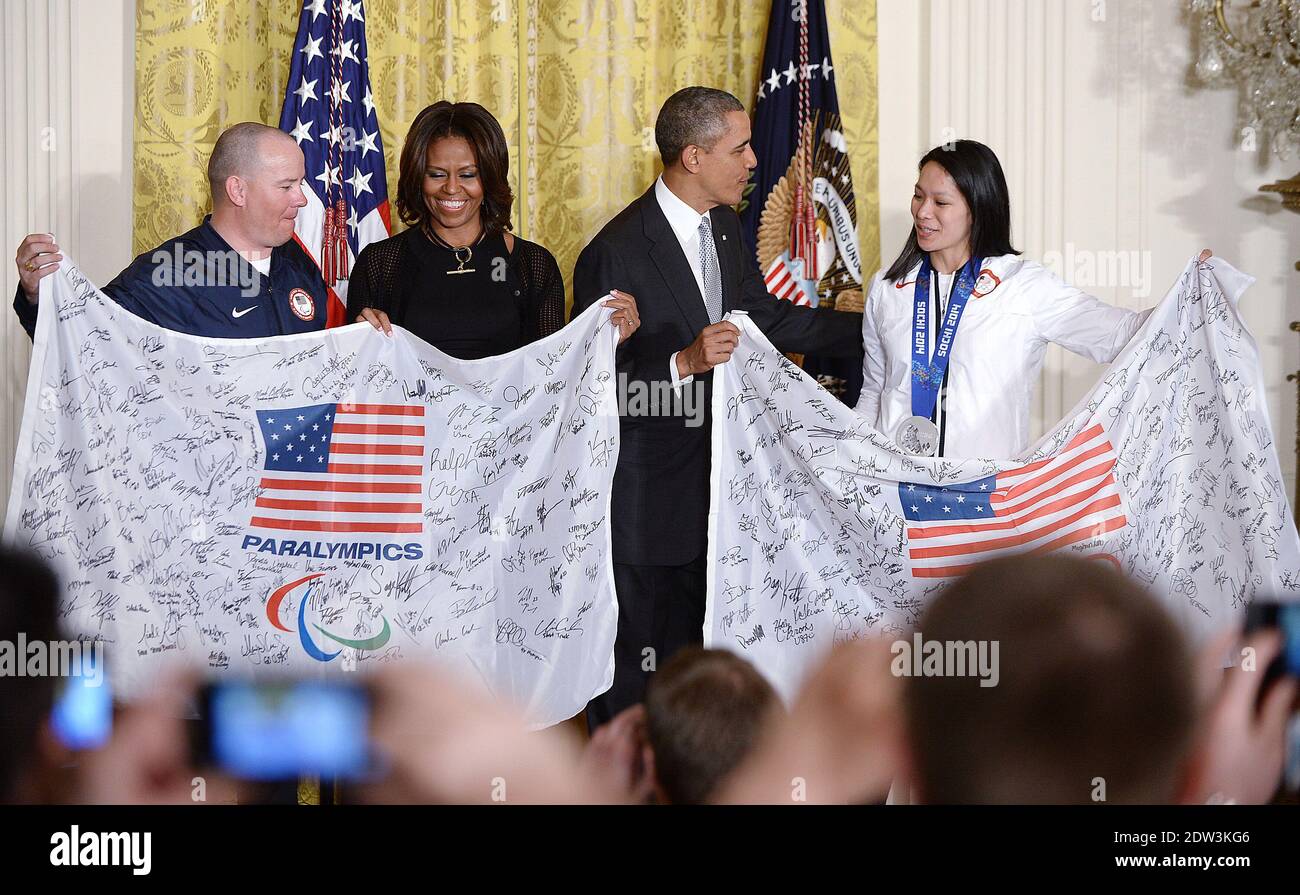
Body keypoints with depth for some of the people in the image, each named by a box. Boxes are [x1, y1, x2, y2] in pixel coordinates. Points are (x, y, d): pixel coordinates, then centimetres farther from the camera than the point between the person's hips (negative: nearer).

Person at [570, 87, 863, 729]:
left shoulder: (724, 229, 8)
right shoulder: (616, 253, -18)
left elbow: (761, 315, 22)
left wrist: (870, 330, 21)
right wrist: (684, 363, -29)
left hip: (712, 477, 8)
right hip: (644, 500, -8)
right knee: (636, 672, -1)